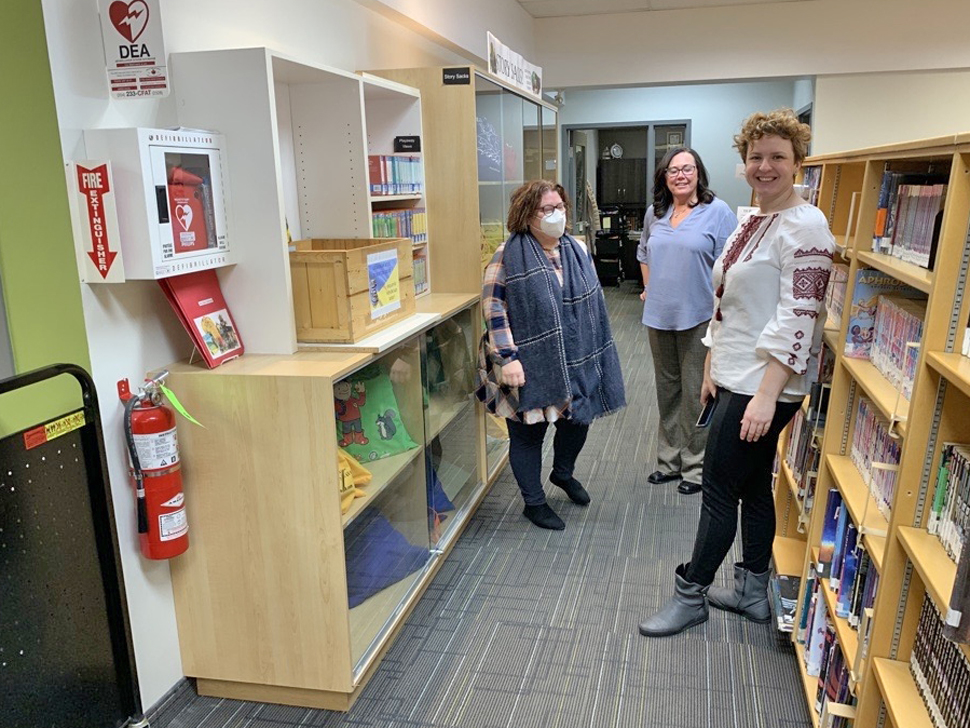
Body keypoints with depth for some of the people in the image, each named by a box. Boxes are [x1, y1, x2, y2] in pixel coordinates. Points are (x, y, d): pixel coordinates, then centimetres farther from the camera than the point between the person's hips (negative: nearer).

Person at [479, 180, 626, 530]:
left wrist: (596, 355, 13)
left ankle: (563, 472, 48)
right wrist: (507, 357, -19)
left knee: (577, 421, 18)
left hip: (574, 364, 6)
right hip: (531, 365, -5)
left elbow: (592, 303, 14)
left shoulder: (577, 250, 7)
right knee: (528, 433, 7)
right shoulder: (509, 254, -11)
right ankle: (533, 502, 27)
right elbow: (493, 307, -13)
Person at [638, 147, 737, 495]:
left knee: (696, 393, 2)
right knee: (667, 389, 15)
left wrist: (722, 310, -16)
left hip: (698, 317, -6)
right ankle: (670, 459, 30)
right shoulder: (654, 213, 10)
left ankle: (696, 466, 17)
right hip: (659, 316, 6)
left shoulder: (717, 212, -8)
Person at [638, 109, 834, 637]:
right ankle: (752, 592, 30)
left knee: (719, 490, 0)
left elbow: (797, 319, -22)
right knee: (753, 487, 16)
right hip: (735, 377, 9)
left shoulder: (804, 227, -15)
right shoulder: (750, 224, 13)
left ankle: (691, 595, 15)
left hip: (763, 385, -9)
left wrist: (766, 395, -26)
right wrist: (712, 367, 16)